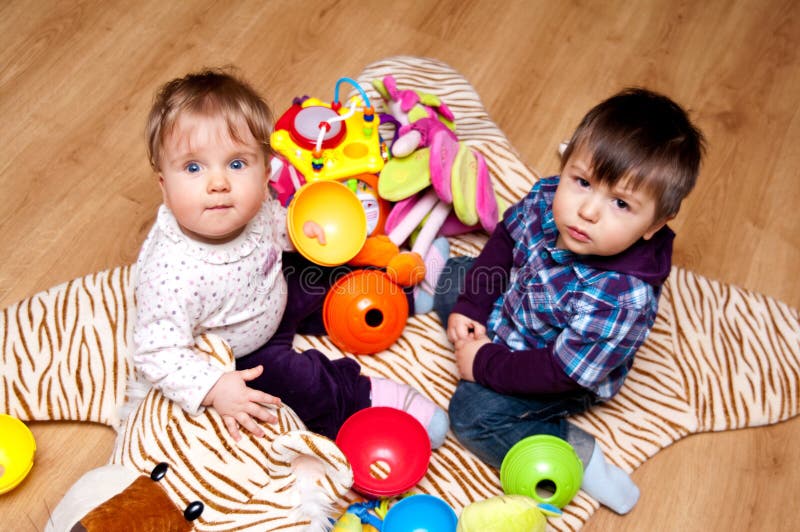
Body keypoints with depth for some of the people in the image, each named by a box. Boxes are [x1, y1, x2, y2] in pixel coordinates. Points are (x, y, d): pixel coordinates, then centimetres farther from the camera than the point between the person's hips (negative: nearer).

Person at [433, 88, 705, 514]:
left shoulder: (623, 299, -42)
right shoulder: (547, 198, -26)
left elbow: (561, 372, -32)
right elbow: (505, 238, -5)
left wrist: (485, 364, -23)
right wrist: (470, 307, -9)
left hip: (569, 378, -6)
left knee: (472, 414, -16)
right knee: (451, 278, 9)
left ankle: (577, 454, -8)